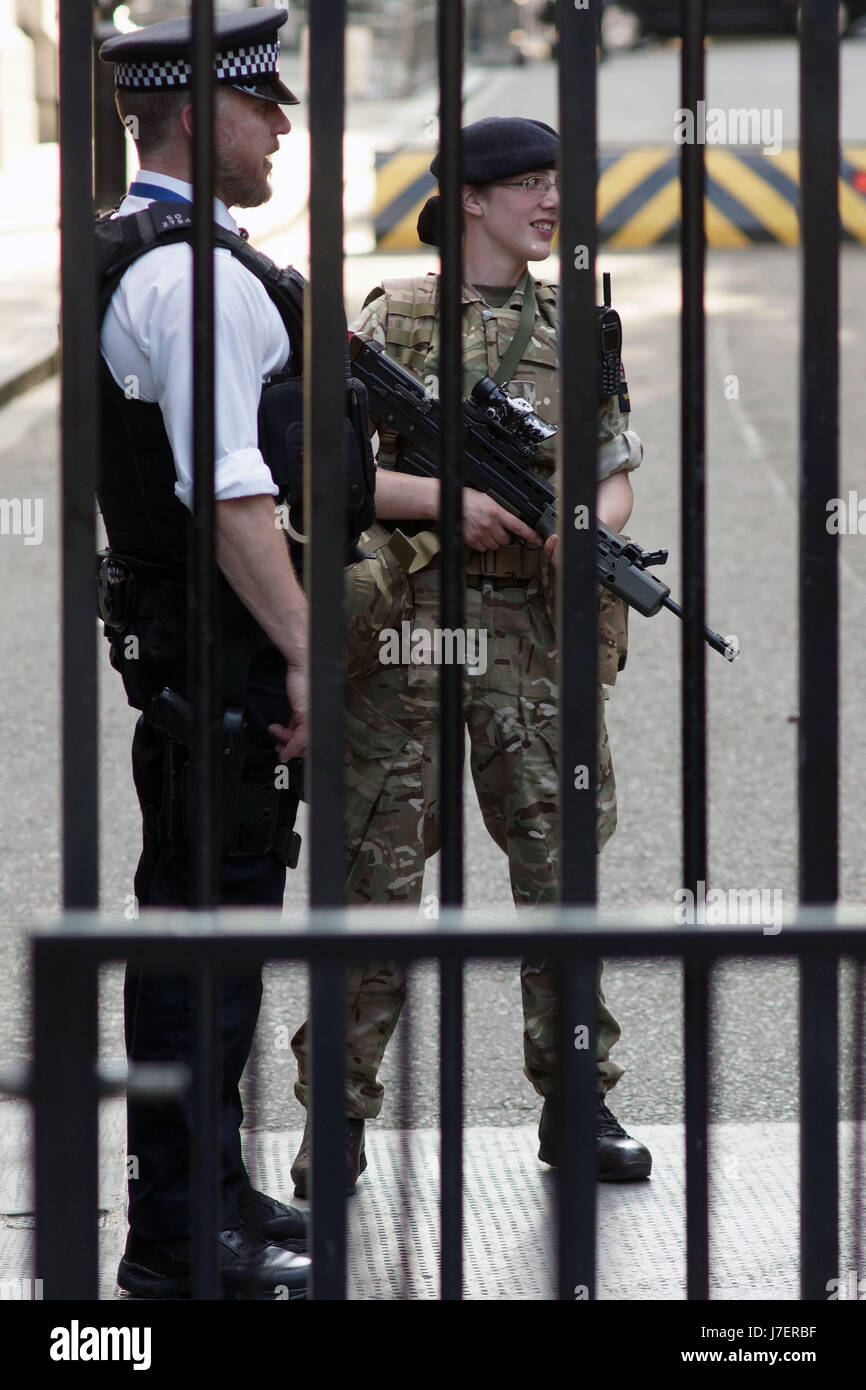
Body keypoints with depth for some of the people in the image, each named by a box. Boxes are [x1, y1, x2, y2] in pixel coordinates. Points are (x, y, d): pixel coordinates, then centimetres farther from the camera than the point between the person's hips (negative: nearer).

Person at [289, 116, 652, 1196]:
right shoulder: (393, 320, 0)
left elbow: (615, 475, 15)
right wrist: (443, 498, -17)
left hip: (532, 629, 3)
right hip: (408, 622, -3)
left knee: (559, 862, 3)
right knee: (378, 869, -1)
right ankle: (338, 1111, 7)